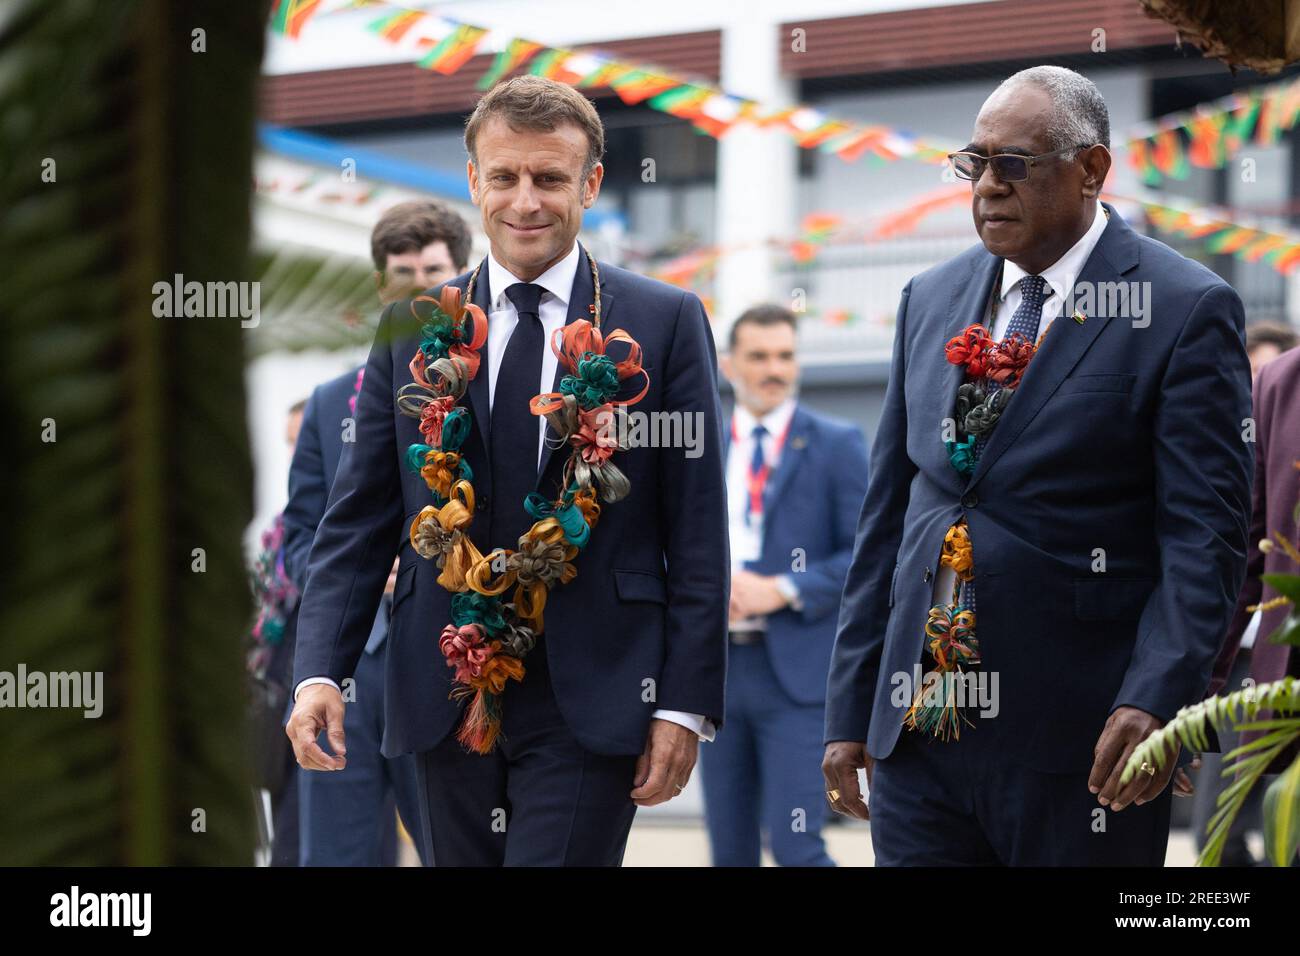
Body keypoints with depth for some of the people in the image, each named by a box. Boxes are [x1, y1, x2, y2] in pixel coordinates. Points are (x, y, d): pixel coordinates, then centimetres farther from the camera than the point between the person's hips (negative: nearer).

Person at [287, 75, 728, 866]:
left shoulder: (666, 324, 2)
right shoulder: (414, 330, 9)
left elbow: (698, 534, 0)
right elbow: (358, 520, 8)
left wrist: (686, 704, -6)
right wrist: (319, 673, -5)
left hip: (590, 704, -3)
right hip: (450, 703, 3)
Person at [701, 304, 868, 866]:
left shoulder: (836, 445, 1)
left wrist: (781, 591, -15)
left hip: (798, 672, -4)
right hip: (718, 668, 4)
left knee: (795, 846, -13)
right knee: (730, 850, 7)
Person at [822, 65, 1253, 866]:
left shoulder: (1186, 310, -4)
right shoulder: (931, 300, 14)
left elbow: (1207, 531, -9)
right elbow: (888, 513, 15)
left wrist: (1155, 700, -21)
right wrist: (851, 711, 11)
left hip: (1077, 740, -5)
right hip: (917, 732, 5)